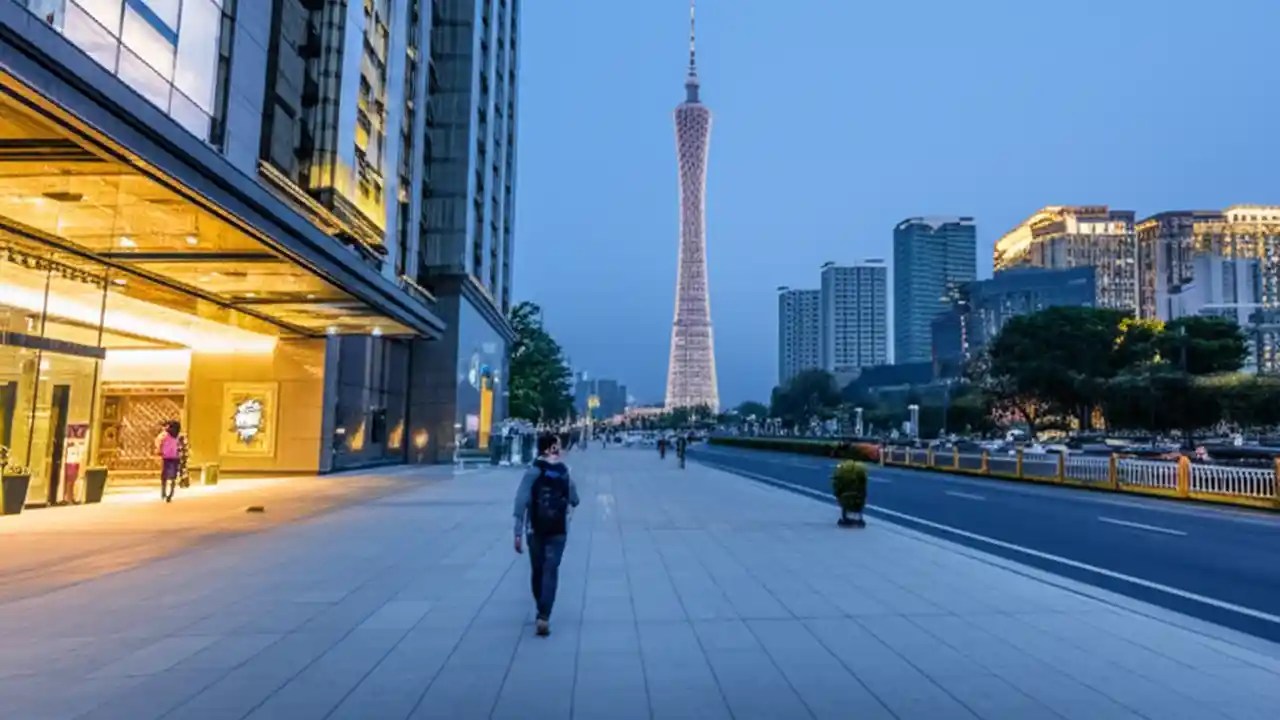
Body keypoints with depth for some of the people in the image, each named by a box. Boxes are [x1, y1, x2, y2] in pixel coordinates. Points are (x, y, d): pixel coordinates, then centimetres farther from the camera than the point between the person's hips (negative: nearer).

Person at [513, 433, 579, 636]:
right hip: (558, 531, 1)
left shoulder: (532, 472, -6)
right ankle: (544, 616, -14)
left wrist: (518, 532, -13)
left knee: (537, 570, 15)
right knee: (551, 572, -1)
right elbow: (574, 501, 12)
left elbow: (521, 503, -14)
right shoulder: (565, 473, 2)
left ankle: (542, 612, 29)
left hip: (535, 530, 0)